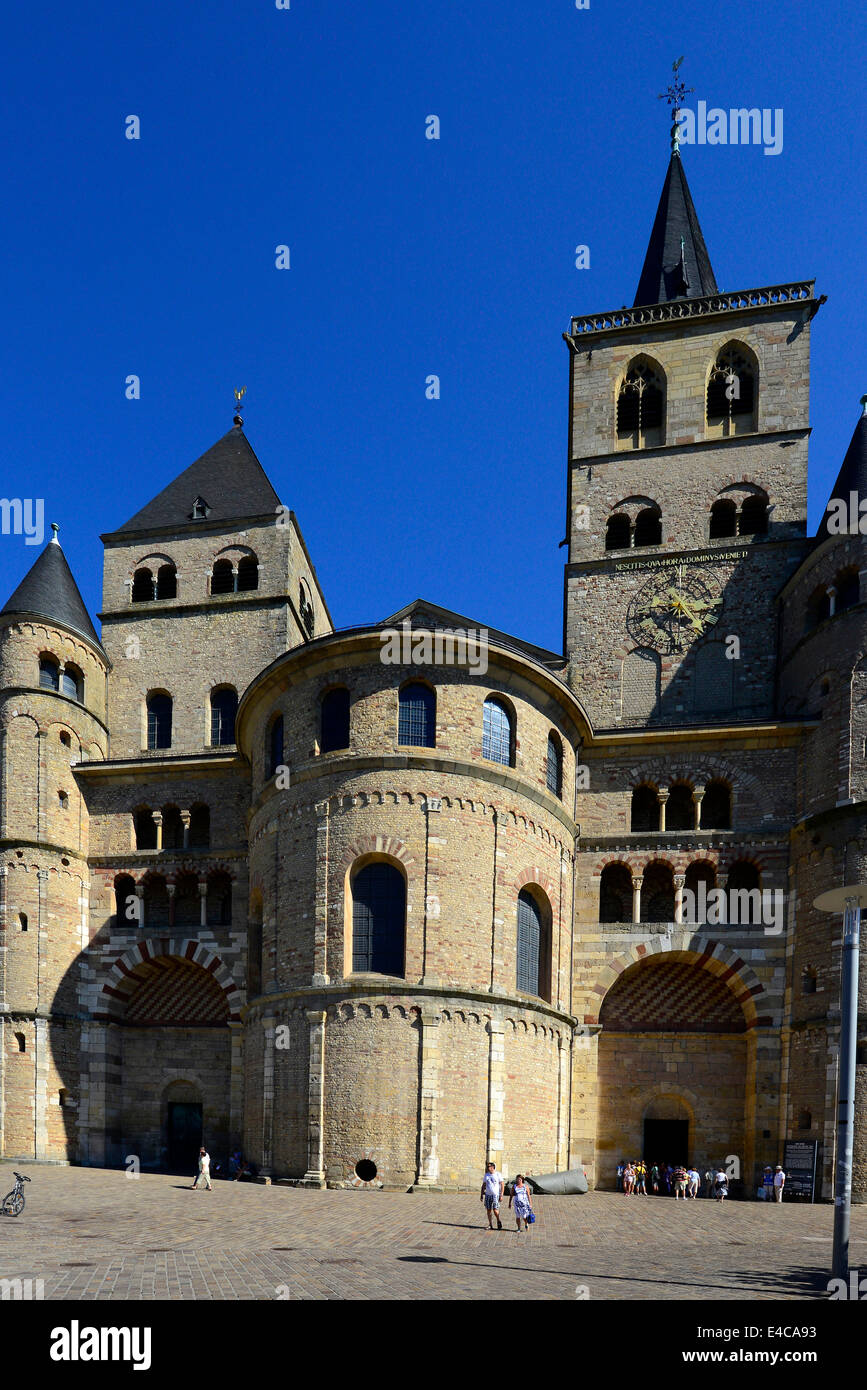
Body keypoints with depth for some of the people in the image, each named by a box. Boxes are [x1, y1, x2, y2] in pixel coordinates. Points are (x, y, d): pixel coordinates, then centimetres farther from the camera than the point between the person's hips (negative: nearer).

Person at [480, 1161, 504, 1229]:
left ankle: (498, 1221, 15)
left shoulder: (498, 1175, -3)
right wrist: (481, 1195, 8)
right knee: (488, 1210, 3)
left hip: (496, 1195, -4)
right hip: (488, 1195, 4)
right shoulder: (486, 1175, 9)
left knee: (495, 1210, -10)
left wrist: (501, 1195, -9)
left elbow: (502, 1185, -3)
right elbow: (483, 1185, 13)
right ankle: (490, 1225, 12)